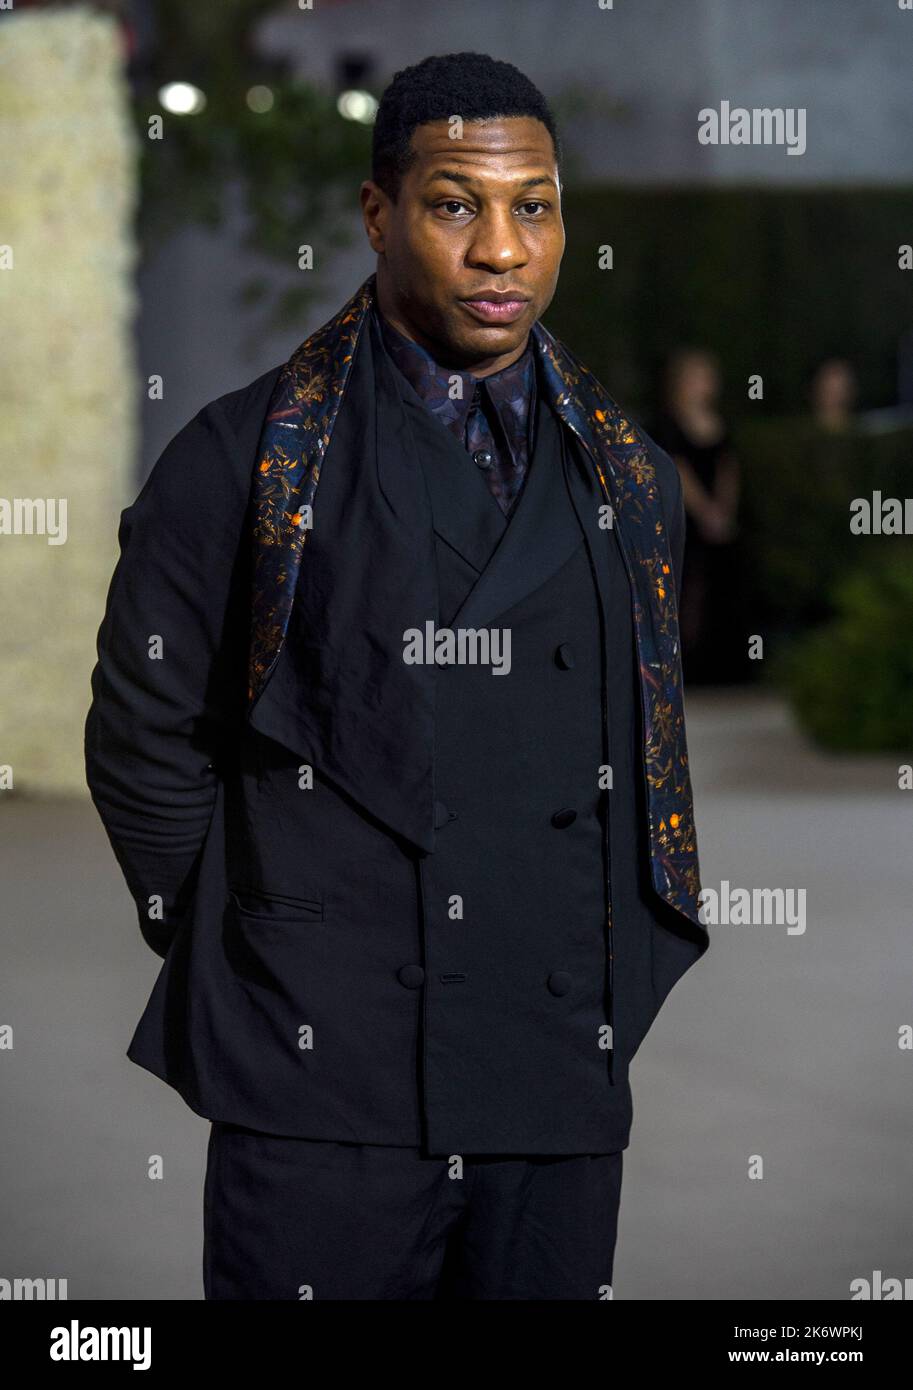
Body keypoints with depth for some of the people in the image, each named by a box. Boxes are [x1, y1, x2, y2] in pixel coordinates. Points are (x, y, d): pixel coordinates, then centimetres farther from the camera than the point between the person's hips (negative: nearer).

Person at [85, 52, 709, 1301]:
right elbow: (145, 741, 3)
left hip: (560, 1097, 4)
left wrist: (622, 993, 11)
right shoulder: (248, 459, 0)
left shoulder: (631, 482, 11)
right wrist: (250, 969, 3)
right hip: (321, 1101, -3)